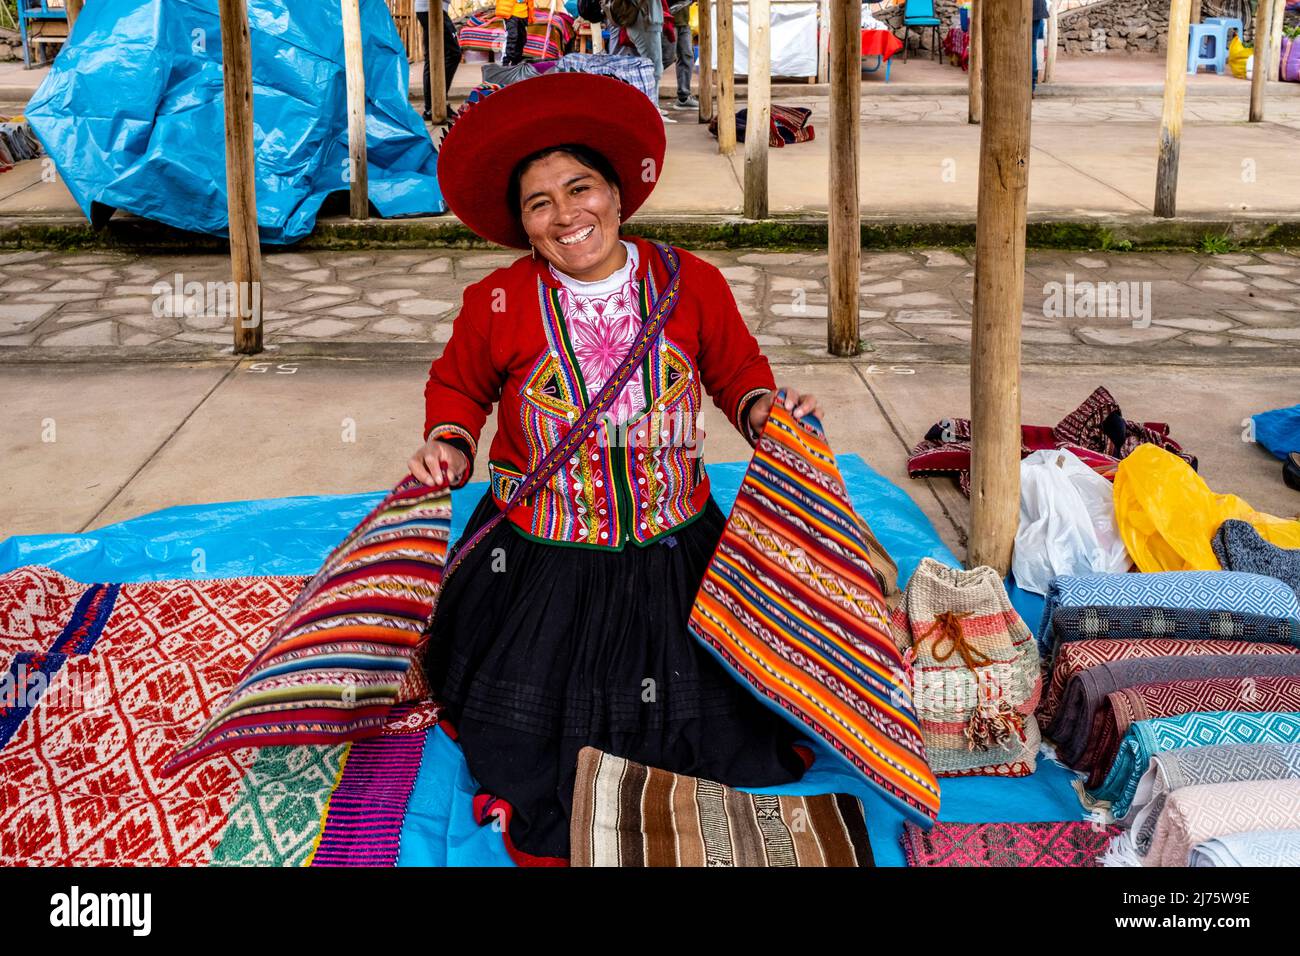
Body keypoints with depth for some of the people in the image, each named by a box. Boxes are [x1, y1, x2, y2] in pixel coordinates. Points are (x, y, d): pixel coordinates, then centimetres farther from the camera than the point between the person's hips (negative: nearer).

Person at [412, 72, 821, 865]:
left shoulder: (694, 284, -9)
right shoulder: (497, 305, -12)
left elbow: (737, 368, 8)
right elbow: (458, 385, 8)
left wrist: (762, 409, -13)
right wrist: (449, 444, -10)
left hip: (674, 559, 1)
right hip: (539, 567, -1)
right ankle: (539, 838, 47)